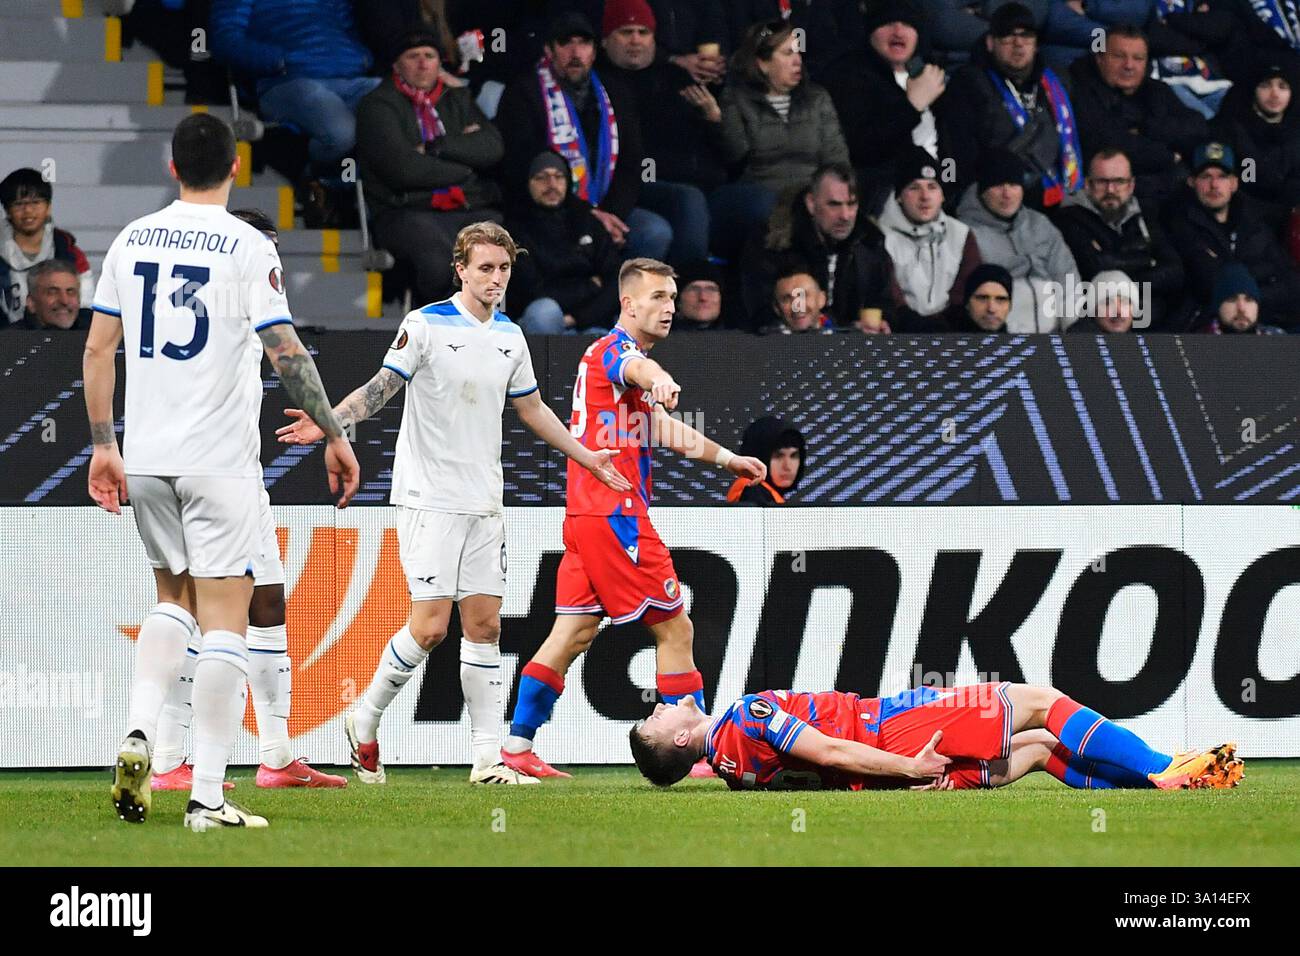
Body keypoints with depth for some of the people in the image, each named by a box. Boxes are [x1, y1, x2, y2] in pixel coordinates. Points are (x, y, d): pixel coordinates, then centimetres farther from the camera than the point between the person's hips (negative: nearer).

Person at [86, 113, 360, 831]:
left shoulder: (131, 241, 7)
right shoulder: (247, 248, -9)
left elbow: (97, 348, 8)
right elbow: (287, 353, -13)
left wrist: (103, 445, 15)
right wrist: (334, 435, -4)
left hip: (146, 457, 5)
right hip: (219, 461, -5)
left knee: (174, 597, 23)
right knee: (225, 619, -1)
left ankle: (139, 733, 1)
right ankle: (207, 797, -6)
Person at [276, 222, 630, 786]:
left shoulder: (510, 337, 10)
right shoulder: (425, 325, -7)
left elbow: (531, 410, 23)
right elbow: (380, 388, -9)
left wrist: (587, 457, 26)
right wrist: (329, 423, -25)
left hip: (483, 505, 6)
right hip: (428, 500, -6)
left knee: (484, 624, 3)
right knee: (429, 627, -12)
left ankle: (487, 758, 5)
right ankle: (364, 722, 9)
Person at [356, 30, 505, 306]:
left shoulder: (459, 100, 24)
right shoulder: (378, 105, 8)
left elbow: (493, 148, 6)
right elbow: (402, 169, -7)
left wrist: (434, 148, -4)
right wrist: (465, 168, 2)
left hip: (473, 211, 4)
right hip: (410, 213, -4)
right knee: (440, 259, -37)